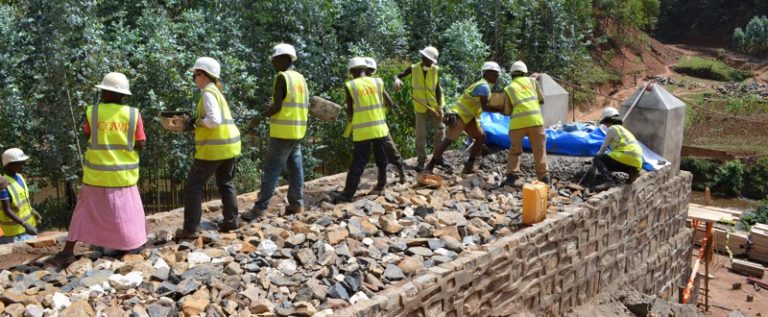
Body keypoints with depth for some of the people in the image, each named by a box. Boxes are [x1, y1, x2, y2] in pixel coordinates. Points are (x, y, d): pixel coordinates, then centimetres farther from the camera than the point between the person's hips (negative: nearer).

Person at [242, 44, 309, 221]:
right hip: (298, 131, 8)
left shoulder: (282, 77, -12)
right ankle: (297, 204, 15)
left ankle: (260, 208, -5)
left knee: (271, 170, -6)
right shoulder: (300, 78, 12)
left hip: (283, 132, -8)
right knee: (295, 168, 11)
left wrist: (260, 117, -6)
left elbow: (277, 106, -17)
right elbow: (304, 106, 15)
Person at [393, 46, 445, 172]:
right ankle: (421, 160, 8)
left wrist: (440, 107, -10)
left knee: (440, 130, 7)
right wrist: (397, 80, -28)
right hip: (421, 108, -1)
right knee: (420, 135, -1)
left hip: (434, 107, 1)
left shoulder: (436, 70, -5)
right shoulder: (413, 69, -7)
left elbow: (438, 89, -4)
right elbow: (398, 75, -3)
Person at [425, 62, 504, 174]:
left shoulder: (483, 85, 16)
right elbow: (484, 107, -20)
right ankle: (430, 166, -13)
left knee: (481, 137, 9)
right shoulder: (484, 86, -16)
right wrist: (500, 110, -16)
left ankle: (469, 166, 10)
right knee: (448, 140, -15)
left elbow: (483, 105, 15)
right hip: (459, 115, -11)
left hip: (467, 117, 11)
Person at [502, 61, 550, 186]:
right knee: (539, 150, 9)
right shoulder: (531, 81, 14)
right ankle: (544, 177, 8)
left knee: (515, 150, 15)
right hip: (534, 119, 0)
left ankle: (511, 176, 5)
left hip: (517, 122, 0)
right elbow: (541, 100, 18)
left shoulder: (508, 88, 11)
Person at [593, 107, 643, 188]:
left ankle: (610, 179, -27)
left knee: (597, 159, -3)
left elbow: (604, 147, 9)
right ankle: (632, 172, 5)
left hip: (627, 157, -8)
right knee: (609, 164, 30)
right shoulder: (624, 130, 30)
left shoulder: (612, 128, 5)